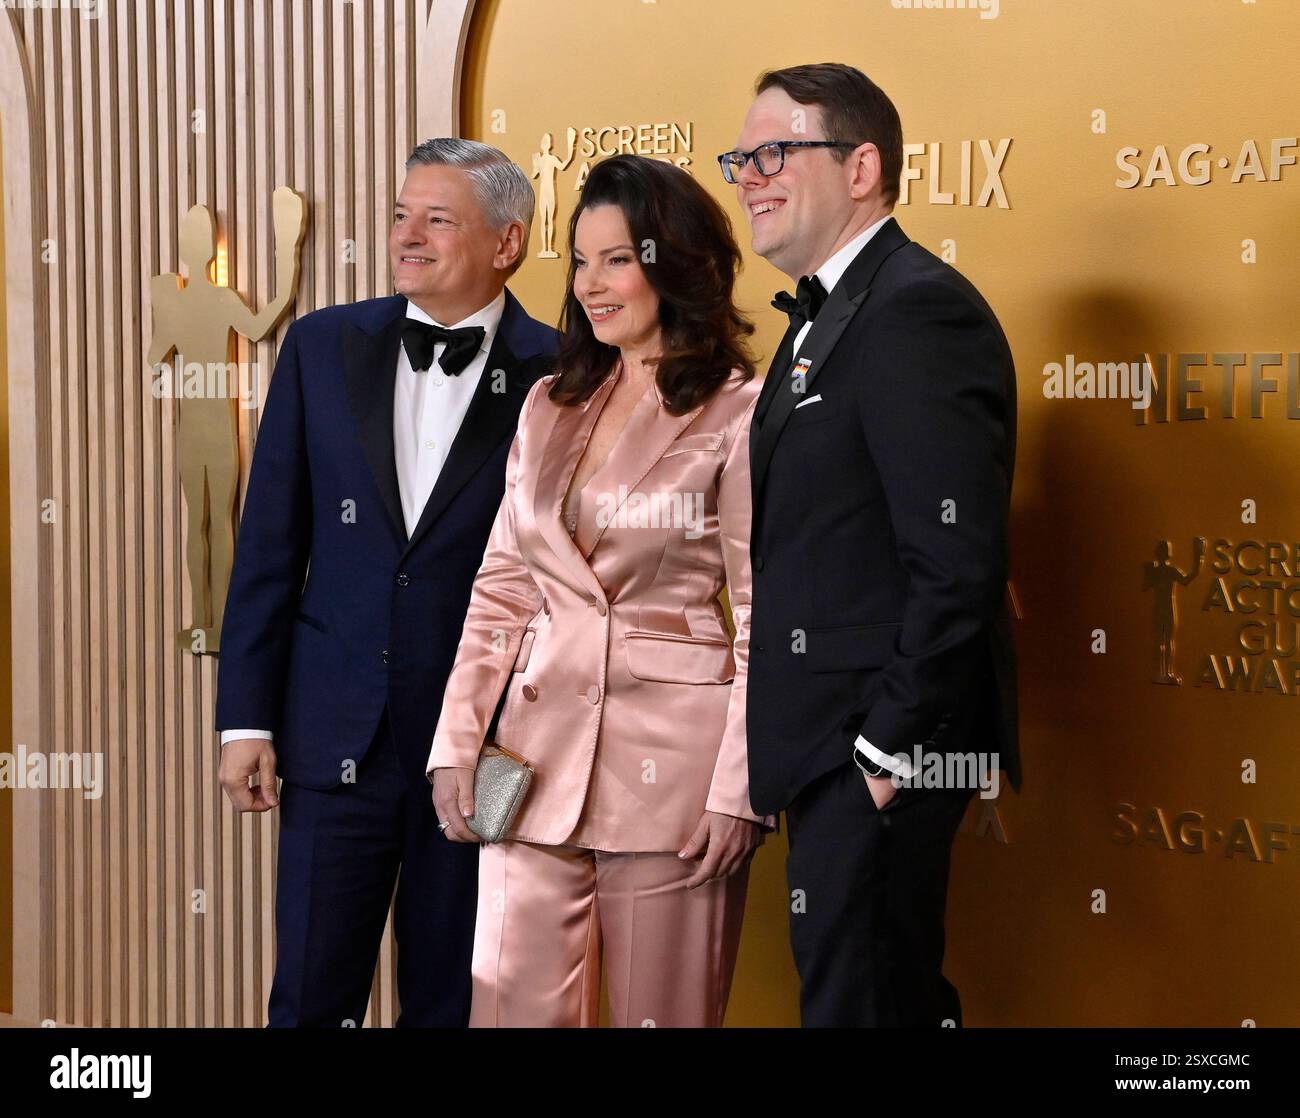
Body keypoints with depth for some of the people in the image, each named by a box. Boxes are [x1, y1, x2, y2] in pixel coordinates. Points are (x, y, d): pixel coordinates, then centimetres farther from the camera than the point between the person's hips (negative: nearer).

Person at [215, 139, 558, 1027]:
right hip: (335, 740, 2)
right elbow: (269, 544, 5)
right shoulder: (323, 347, 4)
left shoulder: (557, 376, -5)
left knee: (452, 998, 11)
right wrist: (247, 717, 2)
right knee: (311, 995, 7)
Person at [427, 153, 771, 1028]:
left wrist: (738, 787, -12)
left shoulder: (740, 416, -4)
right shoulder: (549, 406, 13)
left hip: (668, 756, -5)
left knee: (663, 1013, 5)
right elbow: (502, 586, 14)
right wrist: (458, 741, 6)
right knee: (515, 1007, 2)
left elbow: (764, 618, -6)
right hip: (538, 752, 5)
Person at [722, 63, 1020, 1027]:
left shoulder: (919, 312, -17)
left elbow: (956, 562, -23)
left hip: (880, 754, -10)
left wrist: (891, 747, -20)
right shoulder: (826, 317, 16)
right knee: (892, 992, 17)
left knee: (861, 997, -3)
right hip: (833, 742, 10)